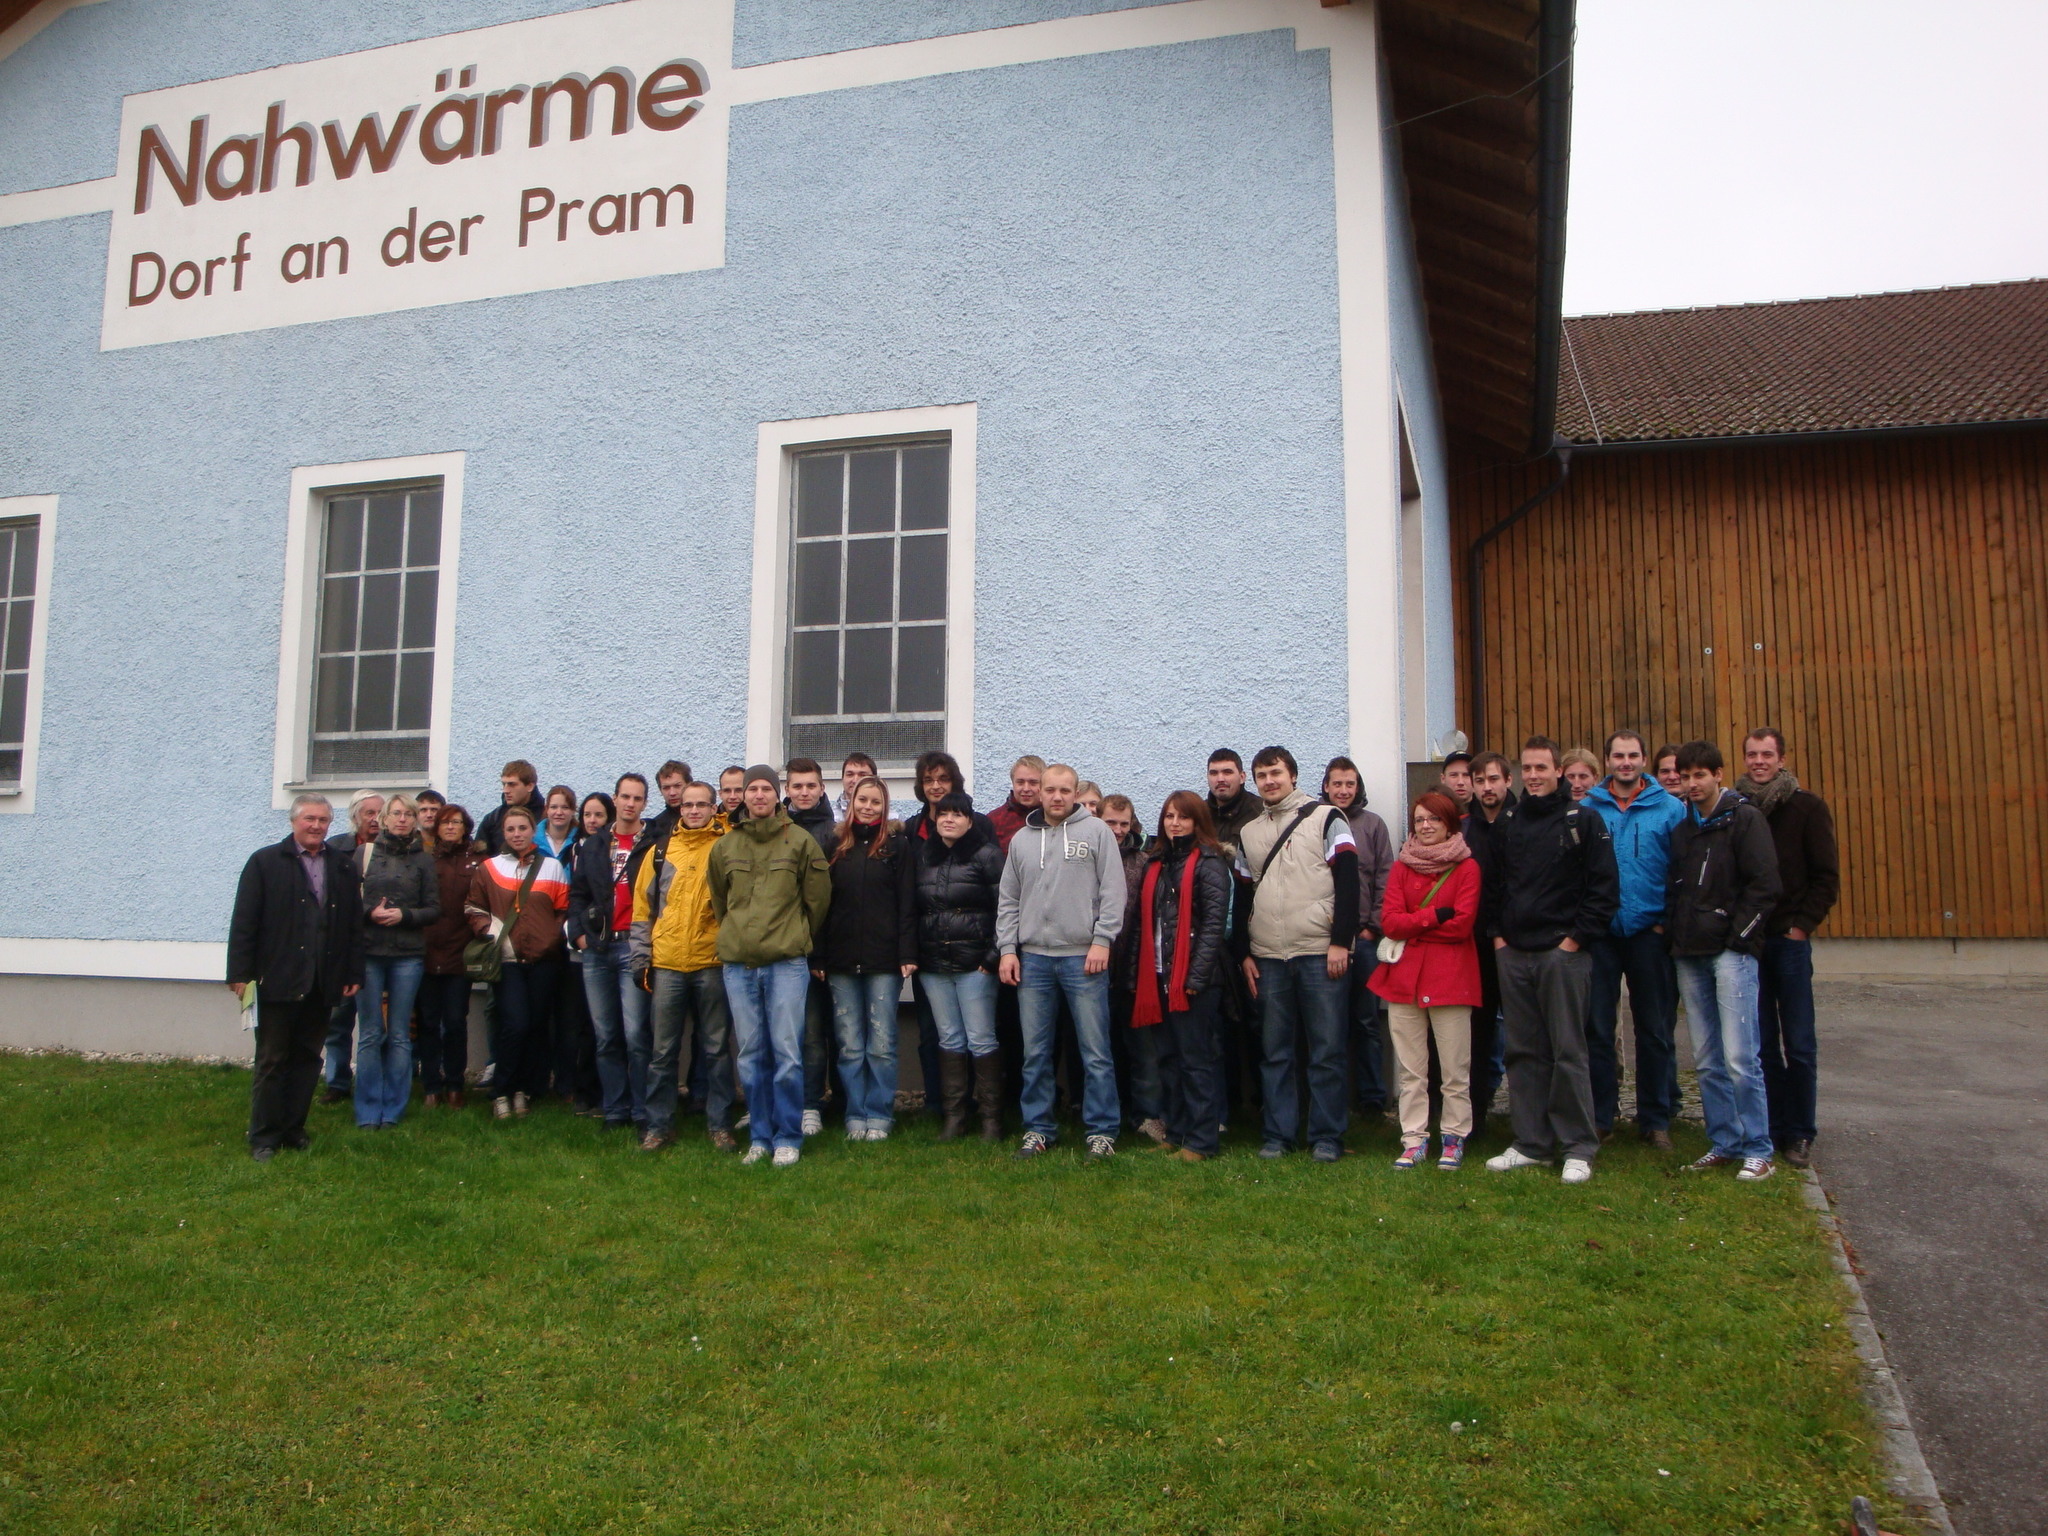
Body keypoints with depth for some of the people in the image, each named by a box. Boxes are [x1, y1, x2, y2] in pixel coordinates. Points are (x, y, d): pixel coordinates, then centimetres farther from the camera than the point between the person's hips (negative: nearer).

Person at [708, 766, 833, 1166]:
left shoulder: (800, 841, 1)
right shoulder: (724, 847, 10)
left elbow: (818, 899, 7)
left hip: (787, 963, -3)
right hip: (738, 964, 3)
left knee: (787, 1054, -4)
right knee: (751, 1055, 8)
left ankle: (788, 1138, 7)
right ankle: (760, 1136, 18)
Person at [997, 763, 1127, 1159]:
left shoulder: (1096, 832, 2)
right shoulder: (1022, 839, 13)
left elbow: (1113, 892, -3)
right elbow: (1008, 900, 14)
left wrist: (1102, 940, -11)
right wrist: (1007, 949, 5)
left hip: (1084, 958, -4)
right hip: (1033, 959, 4)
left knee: (1096, 1052, 0)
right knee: (1035, 1053, 9)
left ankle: (1102, 1131, 9)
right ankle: (1038, 1128, 19)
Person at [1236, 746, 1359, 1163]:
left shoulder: (1326, 818, 3)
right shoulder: (1248, 833, 17)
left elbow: (1348, 883, -4)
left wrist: (1341, 942, -10)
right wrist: (1244, 953, 12)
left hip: (1321, 954, -4)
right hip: (1268, 959, 4)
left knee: (1327, 1050, -1)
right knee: (1275, 1052, 7)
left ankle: (1327, 1136, 7)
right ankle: (1279, 1133, 14)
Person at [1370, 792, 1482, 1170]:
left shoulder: (1467, 867, 1)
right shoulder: (1401, 868, 11)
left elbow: (1461, 925, -10)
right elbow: (1389, 922, -1)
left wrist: (1411, 927, -5)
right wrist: (1435, 916, -12)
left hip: (1450, 978, -3)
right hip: (1404, 978, 3)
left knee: (1455, 1069, 2)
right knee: (1410, 1070, 6)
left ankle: (1453, 1138, 14)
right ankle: (1414, 1140, 13)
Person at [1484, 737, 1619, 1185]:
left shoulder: (1583, 821, -1)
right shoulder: (1508, 822, 12)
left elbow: (1605, 889, -4)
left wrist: (1575, 939, -8)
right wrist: (1498, 935, 7)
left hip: (1562, 952, -5)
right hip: (1513, 954, 5)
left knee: (1568, 1052, -3)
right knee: (1524, 1052, 8)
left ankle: (1579, 1148, 6)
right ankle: (1531, 1143, 16)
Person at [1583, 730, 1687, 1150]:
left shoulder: (1670, 808, 0)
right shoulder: (1586, 809, 2)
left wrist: (1668, 922, -8)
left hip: (1649, 933, 0)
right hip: (1600, 934, 1)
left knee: (1656, 1030, 7)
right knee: (1597, 1028, 5)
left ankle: (1656, 1119, 19)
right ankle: (1599, 1116, 16)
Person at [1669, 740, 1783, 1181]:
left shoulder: (1744, 818, -2)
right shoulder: (1681, 826, 15)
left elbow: (1765, 885, -8)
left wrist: (1738, 937, -10)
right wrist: (1676, 936, 8)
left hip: (1731, 952, -6)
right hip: (1690, 956, 6)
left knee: (1740, 1057, -9)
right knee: (1707, 1061, 8)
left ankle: (1758, 1151, 1)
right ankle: (1724, 1143, 18)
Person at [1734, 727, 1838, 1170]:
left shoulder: (1807, 808, 1)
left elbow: (1826, 876, 0)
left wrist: (1803, 925, -8)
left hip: (1789, 939, -2)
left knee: (1799, 1044, 1)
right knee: (1761, 1042, 6)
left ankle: (1800, 1134, 11)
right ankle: (1773, 1128, 16)